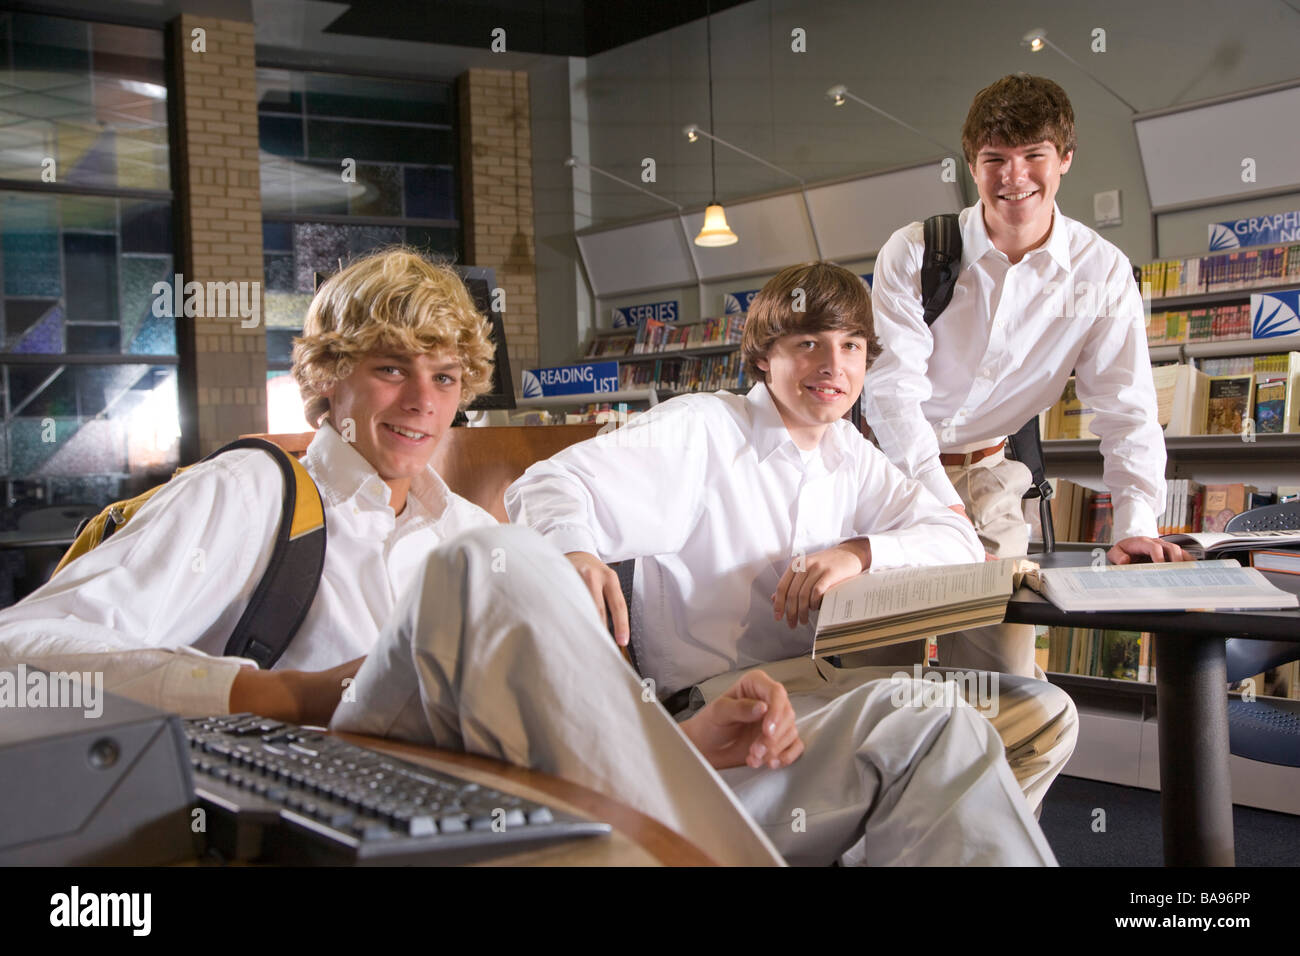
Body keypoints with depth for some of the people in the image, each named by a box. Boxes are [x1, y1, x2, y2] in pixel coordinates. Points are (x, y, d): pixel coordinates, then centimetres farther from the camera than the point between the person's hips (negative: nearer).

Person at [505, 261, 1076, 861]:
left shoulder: (850, 457, 15)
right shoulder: (700, 430, -5)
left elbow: (961, 542, 9)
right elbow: (547, 485, -13)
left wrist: (861, 552, -12)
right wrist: (574, 552, -38)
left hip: (829, 683, 7)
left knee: (1043, 713, -7)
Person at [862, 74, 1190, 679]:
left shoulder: (1103, 273, -7)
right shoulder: (913, 253, -13)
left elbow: (1127, 410, -9)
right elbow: (893, 387, -19)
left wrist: (1135, 526, -23)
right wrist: (944, 506, -29)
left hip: (988, 476, 2)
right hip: (892, 464, -1)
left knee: (1002, 664, -3)